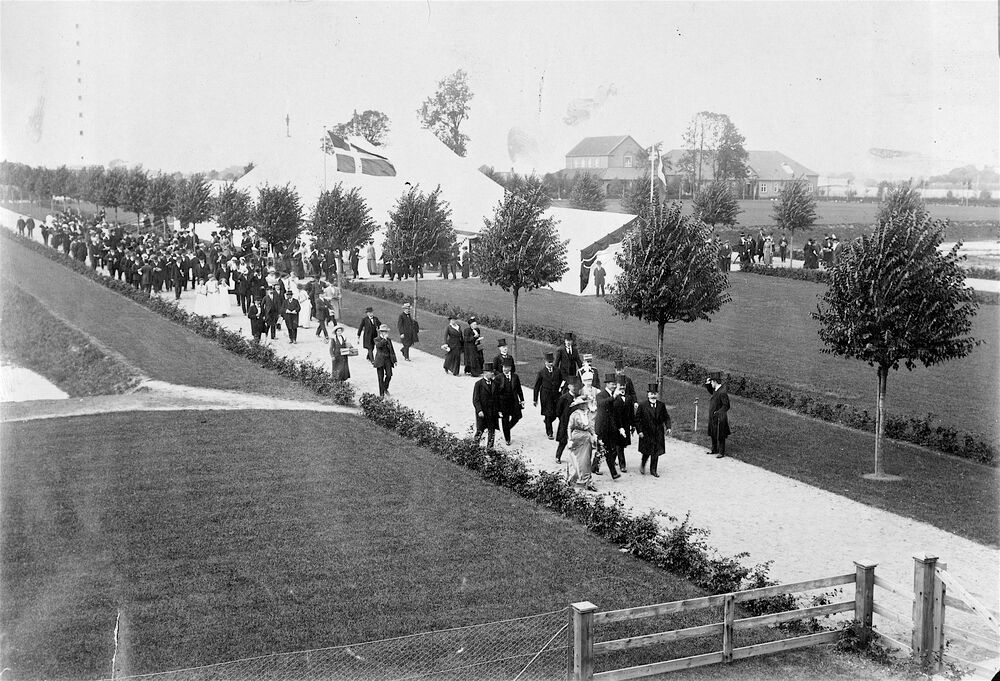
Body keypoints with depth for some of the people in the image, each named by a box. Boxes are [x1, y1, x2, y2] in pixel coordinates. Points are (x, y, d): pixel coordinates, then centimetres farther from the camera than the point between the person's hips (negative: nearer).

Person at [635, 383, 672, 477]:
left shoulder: (661, 405, 3)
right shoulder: (642, 406, -7)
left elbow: (666, 417, 9)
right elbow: (637, 419, -5)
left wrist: (668, 427, -4)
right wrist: (640, 431, -11)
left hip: (658, 433, 3)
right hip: (646, 433, -3)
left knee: (656, 452, 5)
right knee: (646, 451, 2)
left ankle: (653, 470, 16)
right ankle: (643, 465, 29)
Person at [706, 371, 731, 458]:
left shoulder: (722, 392, -24)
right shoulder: (716, 390, 3)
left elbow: (726, 406, -22)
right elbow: (710, 391, 26)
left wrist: (717, 412, -24)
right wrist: (707, 383, 8)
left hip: (719, 418, -9)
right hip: (713, 416, 9)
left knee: (720, 436, 2)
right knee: (713, 434, 19)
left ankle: (721, 452, 13)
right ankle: (714, 450, 33)